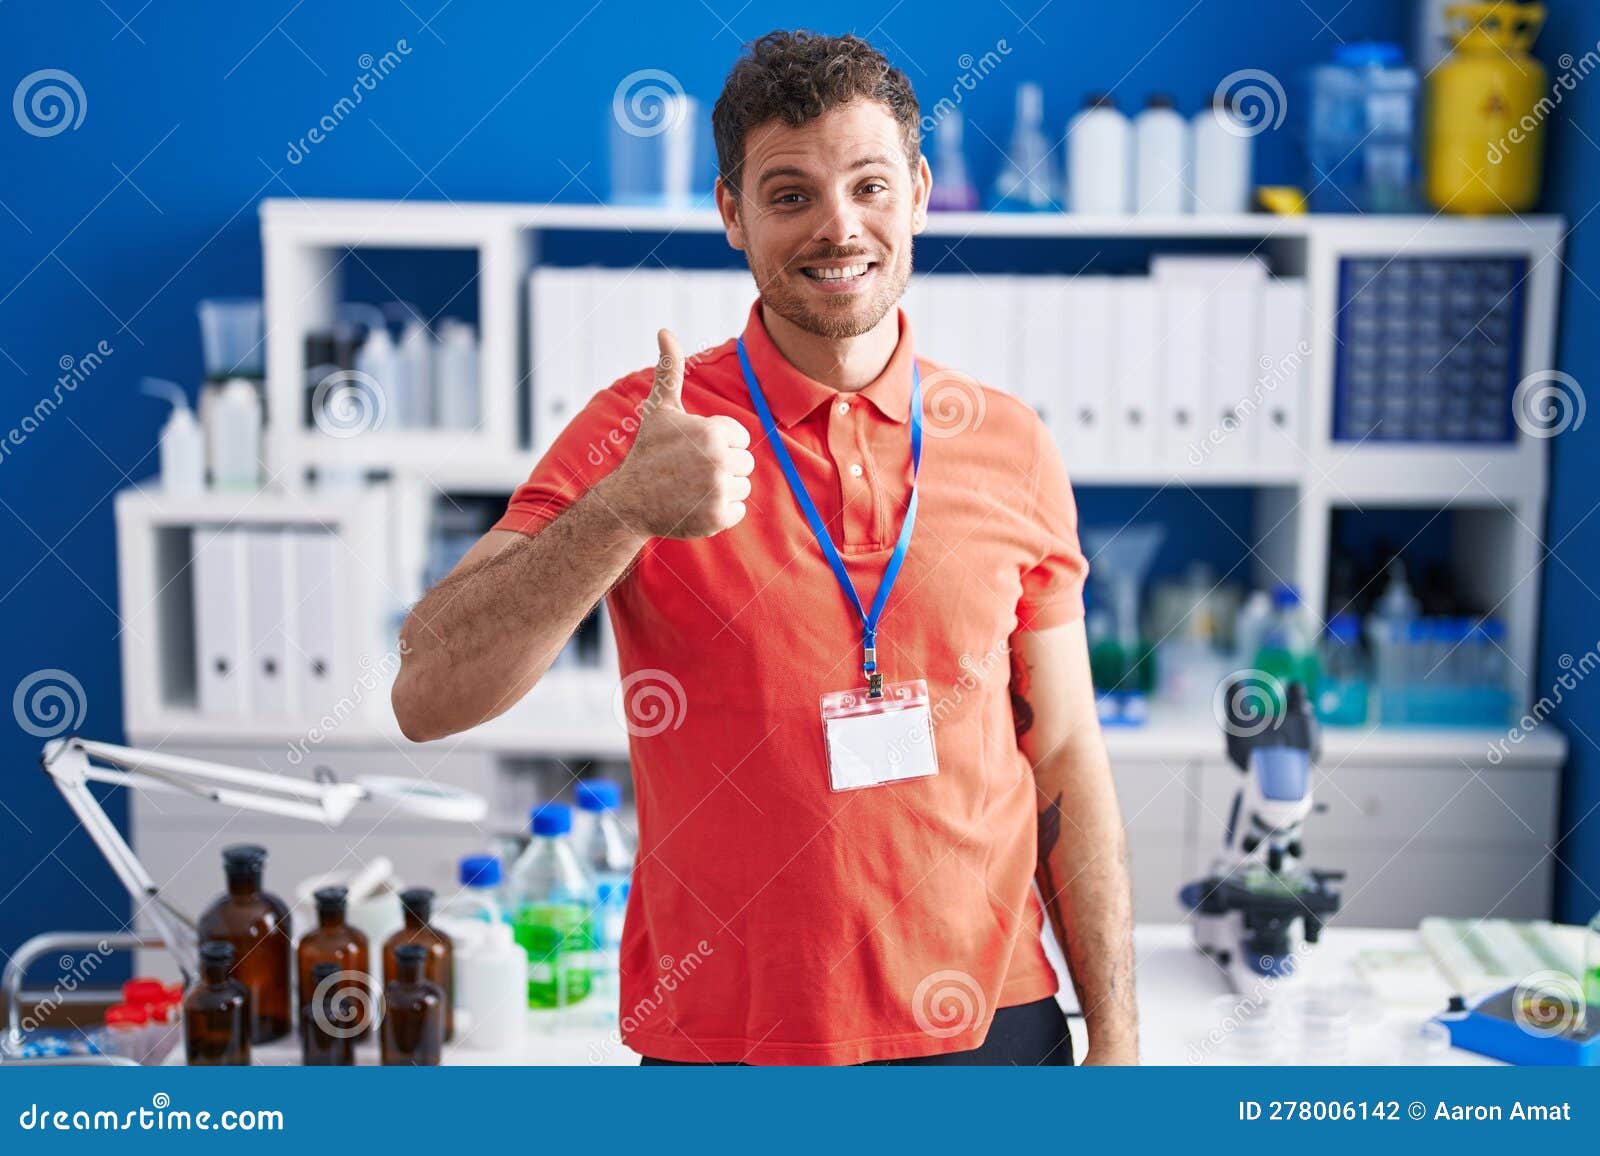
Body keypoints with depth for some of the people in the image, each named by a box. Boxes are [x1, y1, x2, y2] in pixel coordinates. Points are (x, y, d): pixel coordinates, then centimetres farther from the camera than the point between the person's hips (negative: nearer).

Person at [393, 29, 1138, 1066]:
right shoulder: (640, 433, -7)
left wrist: (1117, 1037, 2)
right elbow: (428, 698, -16)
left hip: (994, 1022, 2)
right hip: (725, 1037, -1)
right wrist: (622, 512, -29)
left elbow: (1066, 761, 5)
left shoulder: (1012, 446, 0)